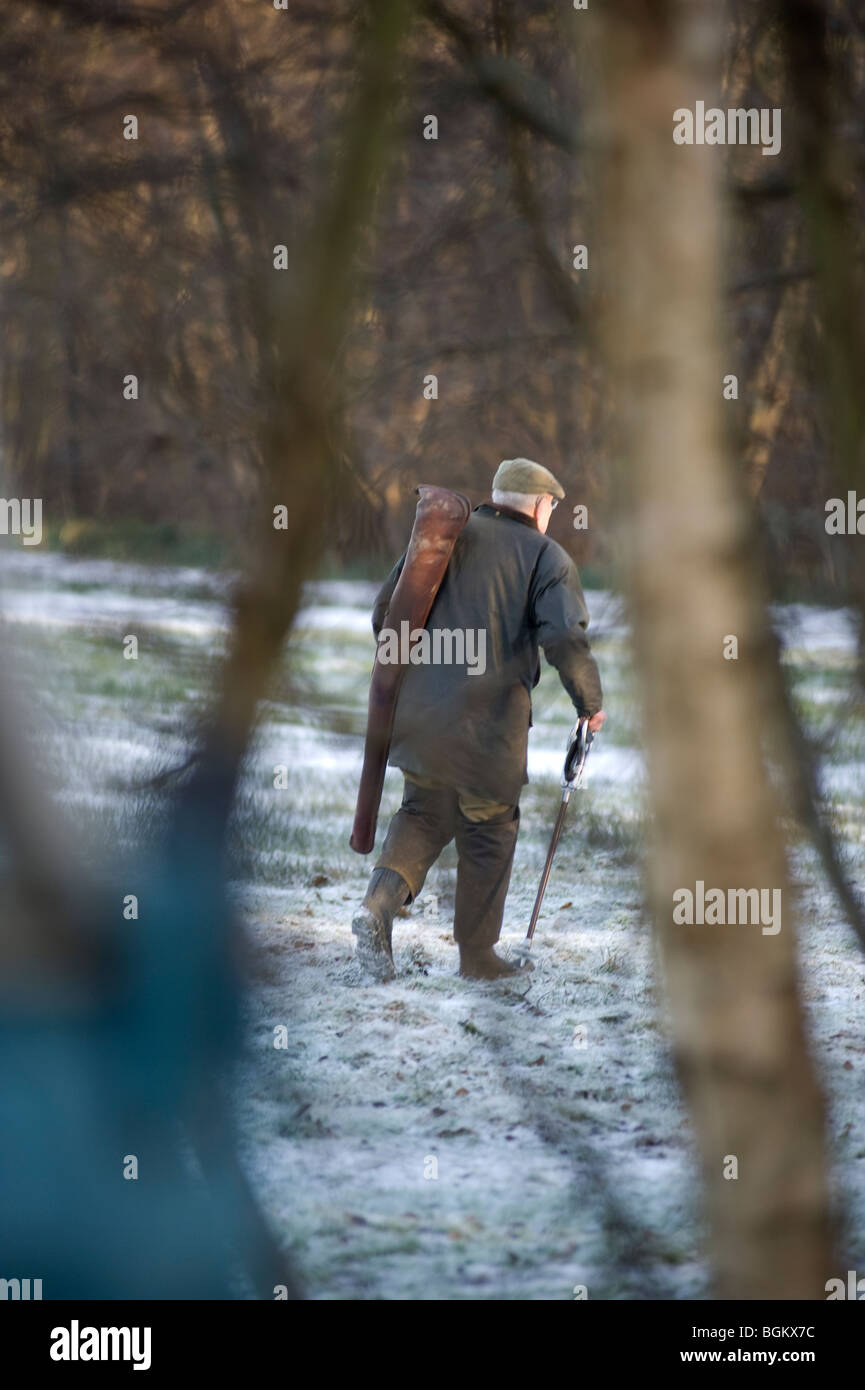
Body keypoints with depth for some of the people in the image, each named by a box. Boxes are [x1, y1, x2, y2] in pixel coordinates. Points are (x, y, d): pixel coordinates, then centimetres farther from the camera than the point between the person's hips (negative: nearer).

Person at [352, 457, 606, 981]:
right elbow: (565, 637, -14)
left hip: (422, 712, 4)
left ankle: (380, 902, -8)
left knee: (425, 813, 19)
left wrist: (404, 664, 27)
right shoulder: (547, 557, 0)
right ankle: (477, 952, 19)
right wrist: (590, 702, 0)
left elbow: (386, 611, 11)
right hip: (491, 721, -4)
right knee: (490, 828, 13)